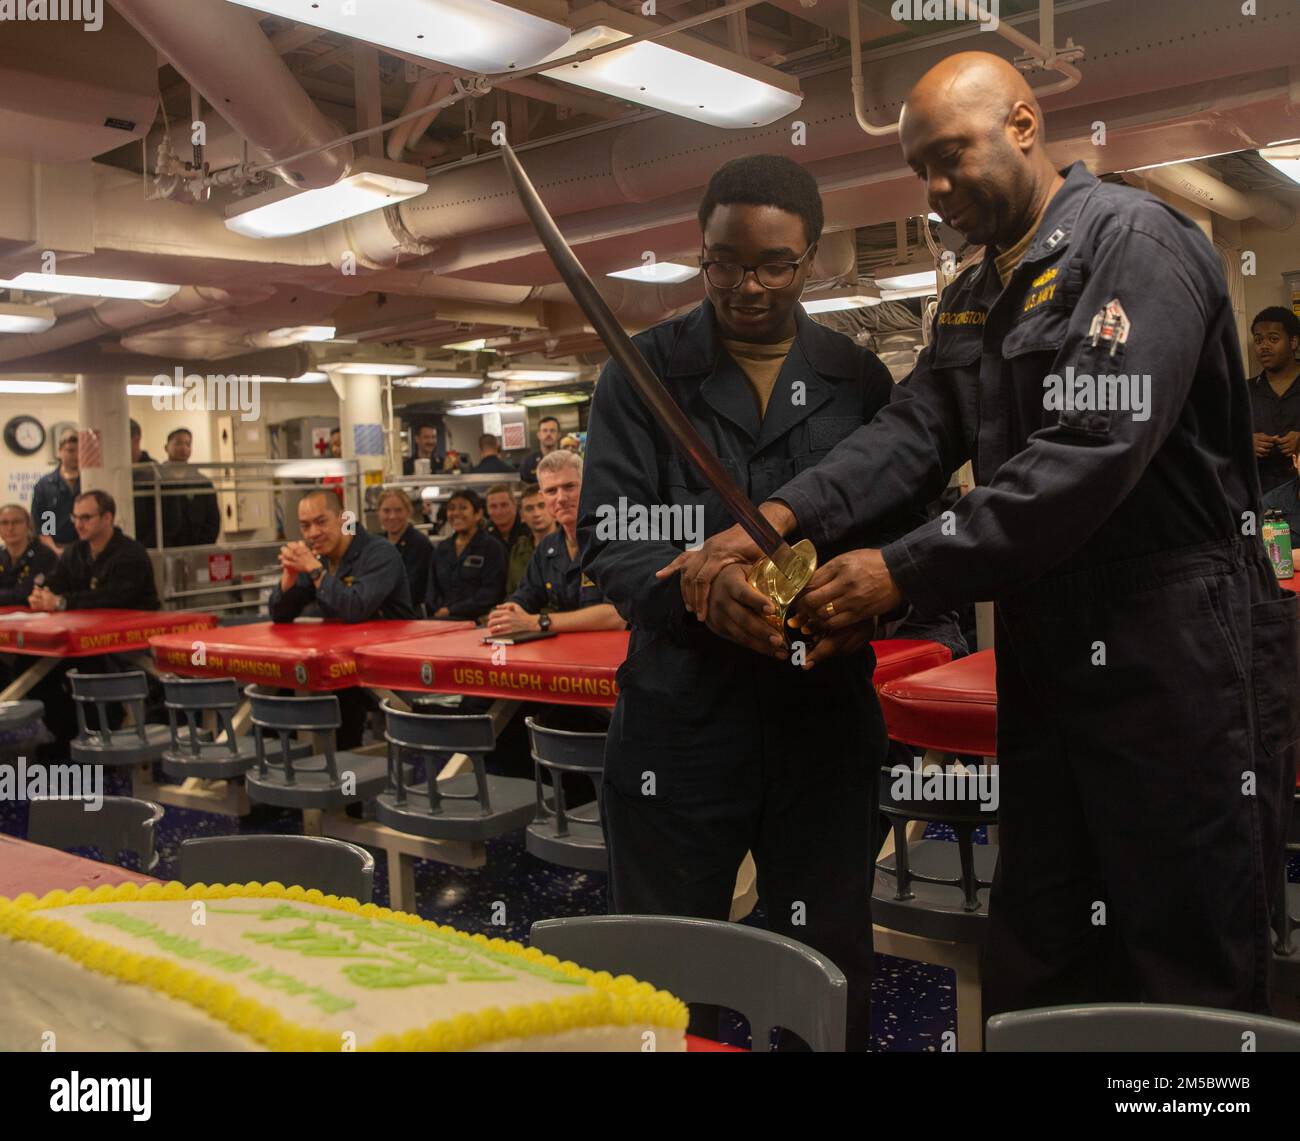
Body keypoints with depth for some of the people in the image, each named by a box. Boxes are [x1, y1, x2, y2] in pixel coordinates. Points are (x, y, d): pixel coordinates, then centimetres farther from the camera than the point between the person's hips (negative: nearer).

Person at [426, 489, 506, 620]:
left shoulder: (492, 548, 2)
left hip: (475, 619, -5)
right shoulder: (441, 549, 21)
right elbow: (433, 587, 18)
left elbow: (490, 592, -7)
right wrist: (437, 611, -4)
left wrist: (451, 611, -12)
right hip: (440, 616, 5)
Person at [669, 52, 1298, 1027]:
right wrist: (779, 518, -14)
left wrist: (906, 573, -21)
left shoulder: (1132, 241, -11)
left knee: (1190, 973, 5)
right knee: (1034, 962, 16)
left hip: (1178, 652, -8)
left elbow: (1092, 454, -23)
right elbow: (914, 431, 2)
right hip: (1047, 648, 8)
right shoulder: (974, 299, 15)